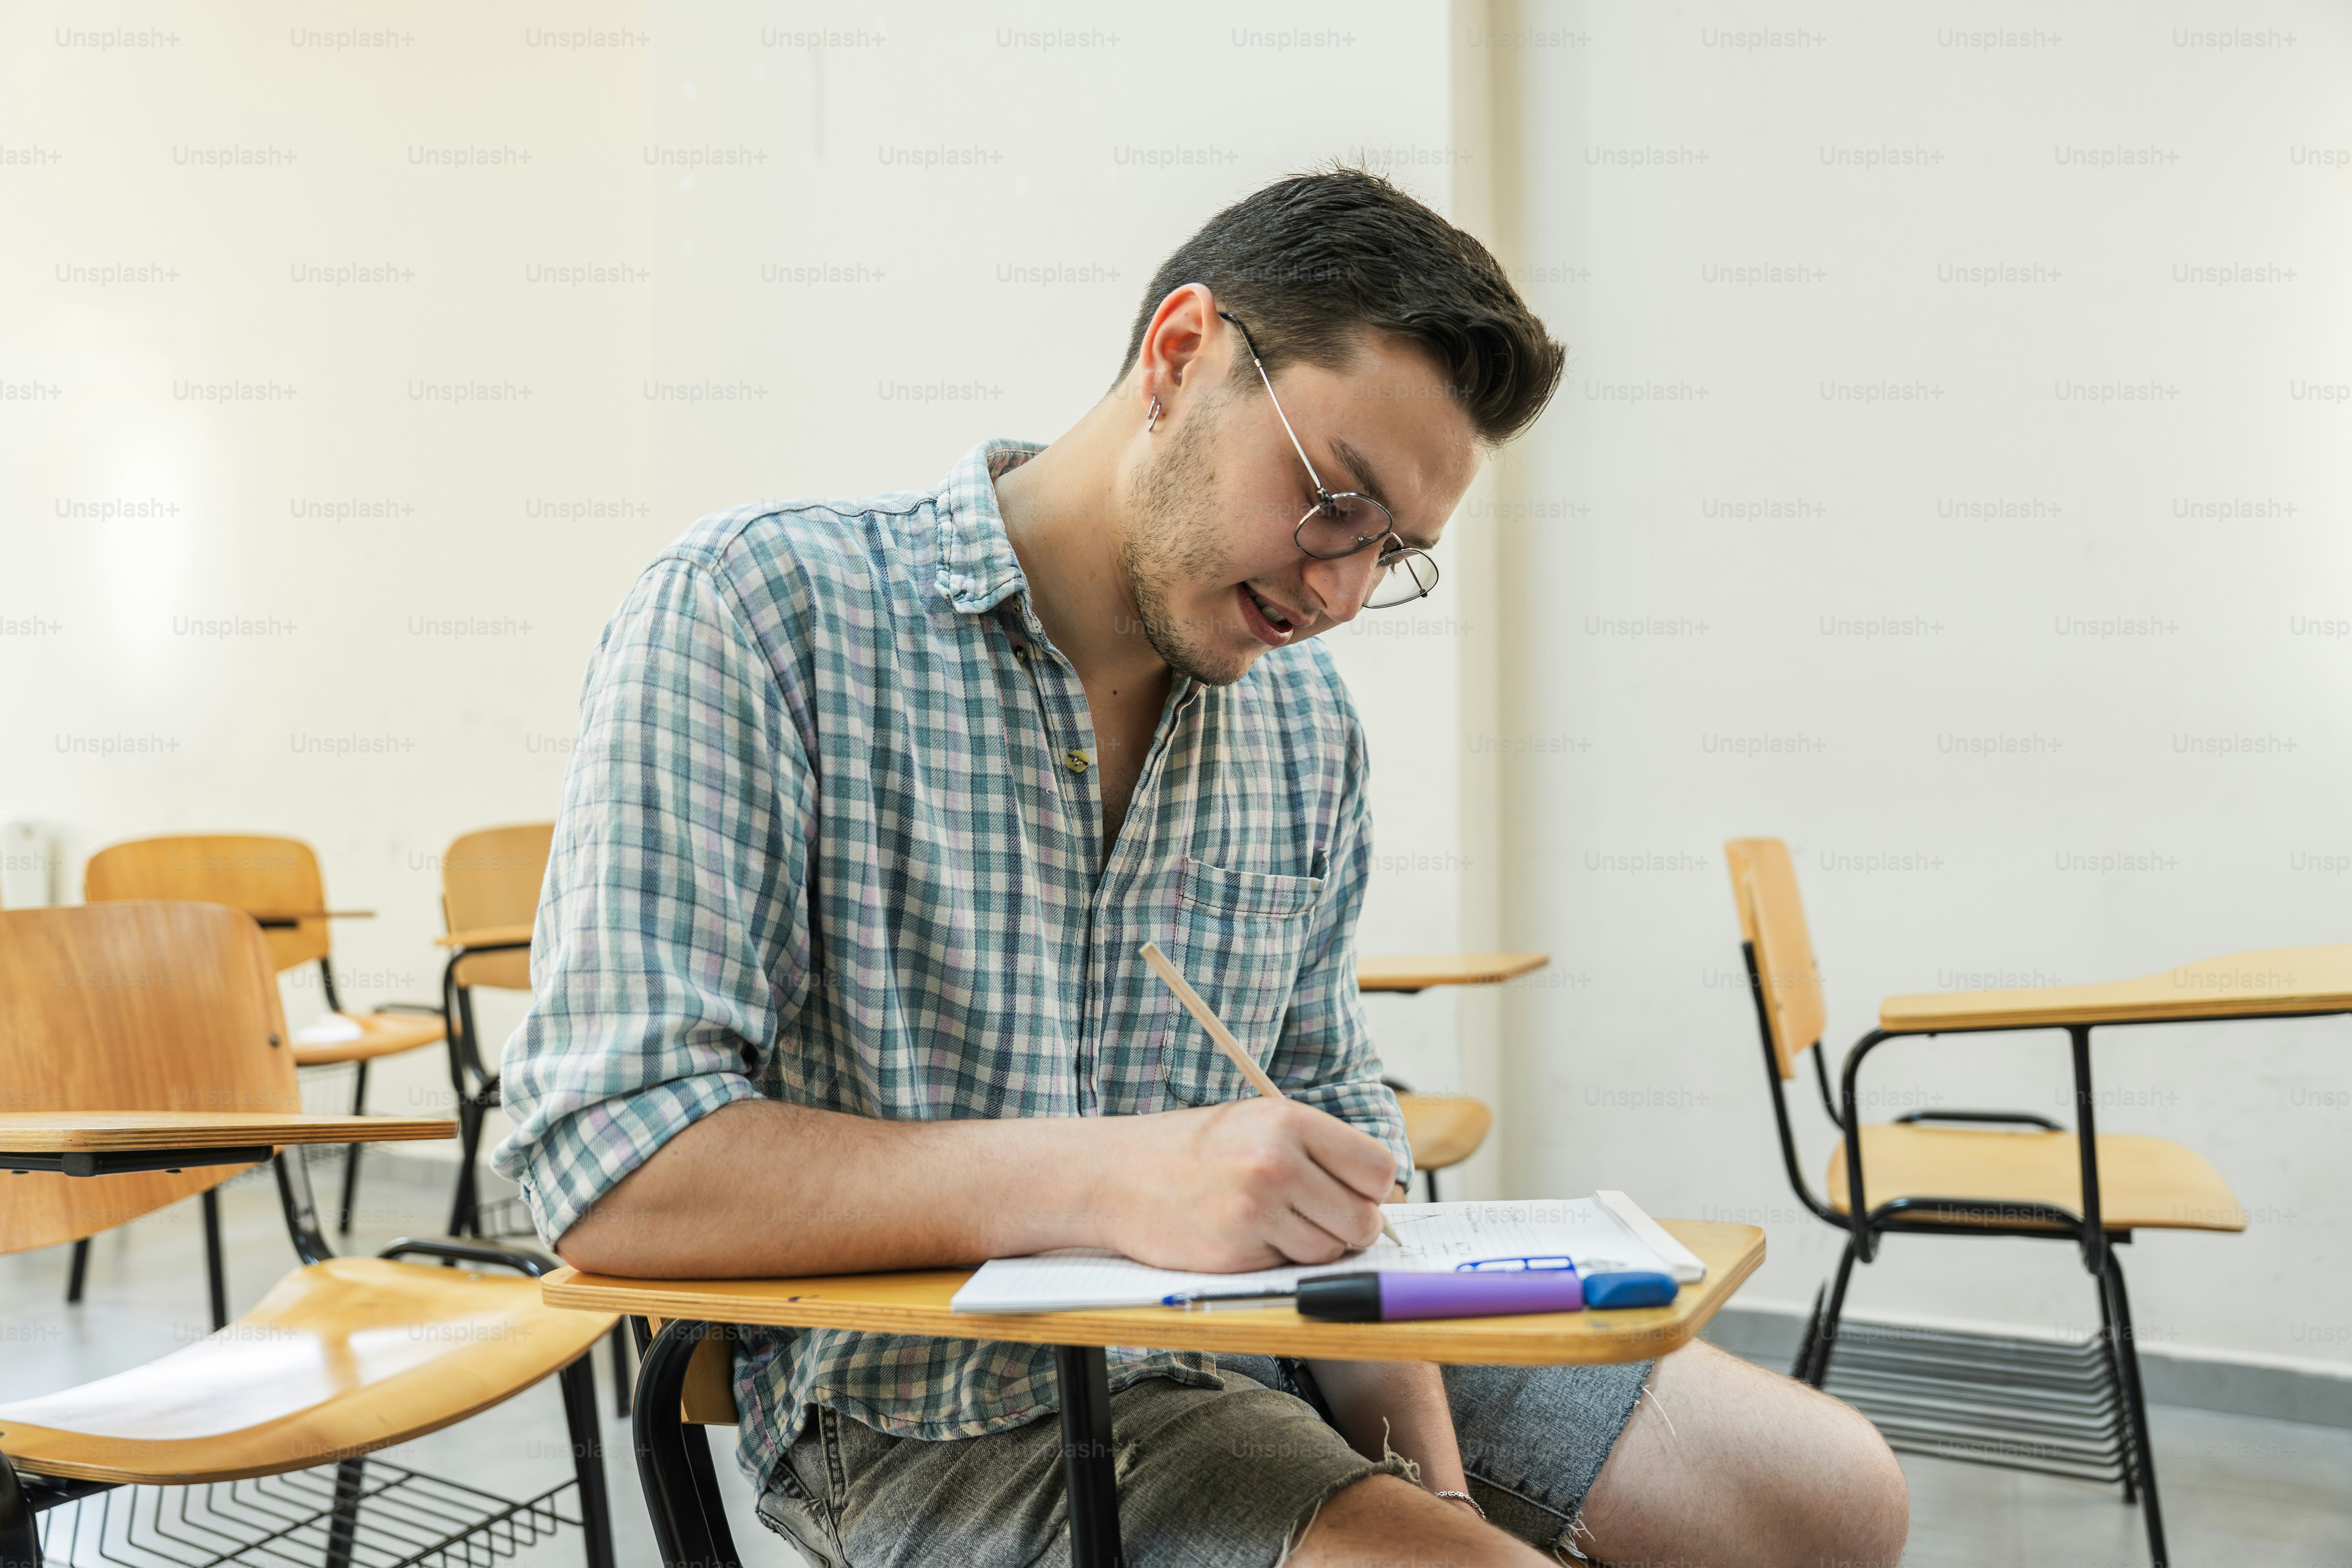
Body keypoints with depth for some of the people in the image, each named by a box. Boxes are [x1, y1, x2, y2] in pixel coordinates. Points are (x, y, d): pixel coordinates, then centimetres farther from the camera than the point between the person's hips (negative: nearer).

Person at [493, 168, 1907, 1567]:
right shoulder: (757, 613, -13)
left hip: (1251, 1343, 7)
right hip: (938, 1395, -6)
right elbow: (608, 1166, -20)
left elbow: (1331, 1100, 14)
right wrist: (1106, 1178, -28)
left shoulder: (1309, 723, 7)